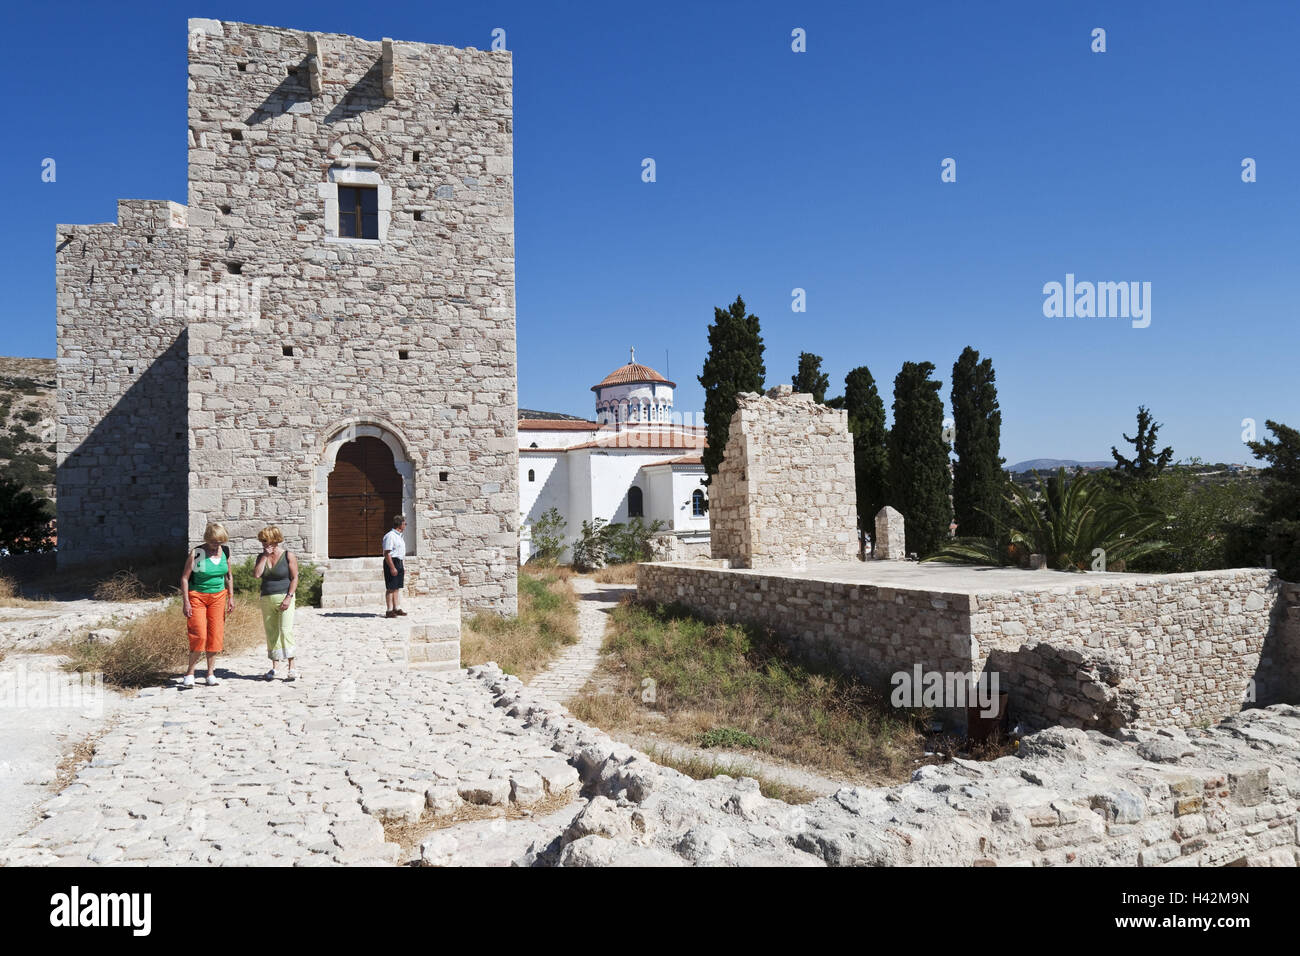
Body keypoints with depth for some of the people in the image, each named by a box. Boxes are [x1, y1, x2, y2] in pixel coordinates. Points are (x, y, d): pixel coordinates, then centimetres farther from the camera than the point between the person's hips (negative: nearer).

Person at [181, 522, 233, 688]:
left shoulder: (225, 551, 2)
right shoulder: (196, 553, -12)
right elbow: (184, 578, -7)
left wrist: (231, 597, 10)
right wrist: (185, 602, -12)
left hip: (218, 597, 4)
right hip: (197, 596, -4)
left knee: (215, 635, 2)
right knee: (199, 636, -11)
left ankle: (210, 673, 12)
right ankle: (190, 673, 4)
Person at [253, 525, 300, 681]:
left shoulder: (288, 555, -2)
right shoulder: (262, 557, 10)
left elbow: (294, 578, -5)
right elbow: (256, 574, -6)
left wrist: (289, 597, -14)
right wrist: (265, 556, -7)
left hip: (284, 597, -5)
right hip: (266, 599, 5)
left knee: (285, 630, -13)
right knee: (271, 633, 7)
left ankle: (292, 667, -11)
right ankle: (275, 667, 16)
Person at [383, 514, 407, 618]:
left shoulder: (400, 536, 17)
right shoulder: (390, 536, -14)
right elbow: (387, 553, -19)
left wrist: (403, 567, 23)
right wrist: (392, 567, -23)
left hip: (399, 563, 9)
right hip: (392, 562, -9)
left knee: (397, 587, 12)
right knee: (391, 588, -6)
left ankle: (397, 608, 17)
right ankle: (389, 610, -4)